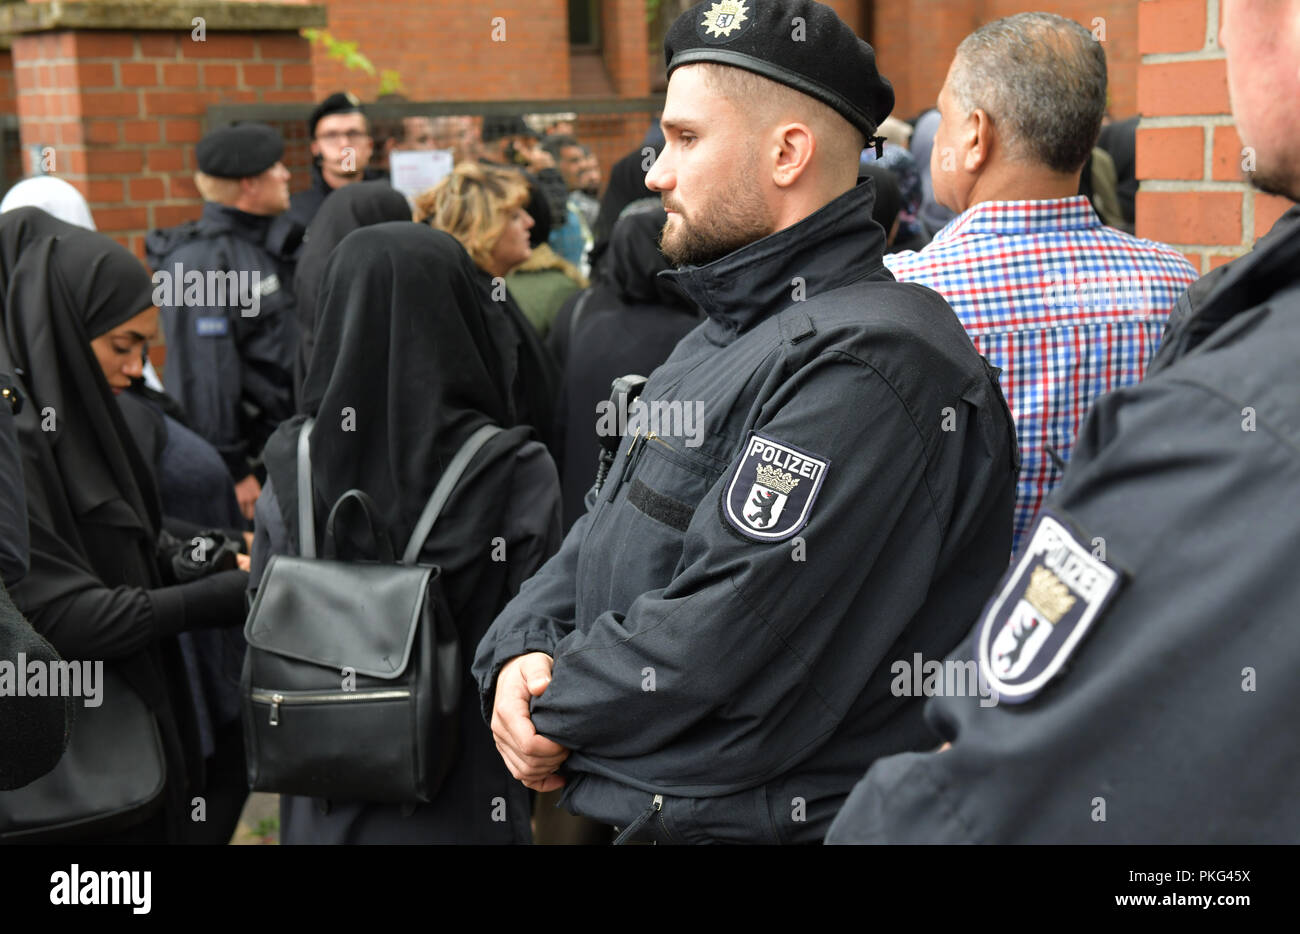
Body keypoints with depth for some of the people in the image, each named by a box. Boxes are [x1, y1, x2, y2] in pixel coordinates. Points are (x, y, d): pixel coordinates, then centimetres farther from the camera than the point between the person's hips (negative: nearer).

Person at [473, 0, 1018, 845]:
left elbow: (718, 626, -25)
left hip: (756, 817, -8)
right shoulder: (724, 339, 11)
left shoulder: (864, 362, -22)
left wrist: (557, 714, -12)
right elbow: (602, 535, 12)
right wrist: (521, 653, -6)